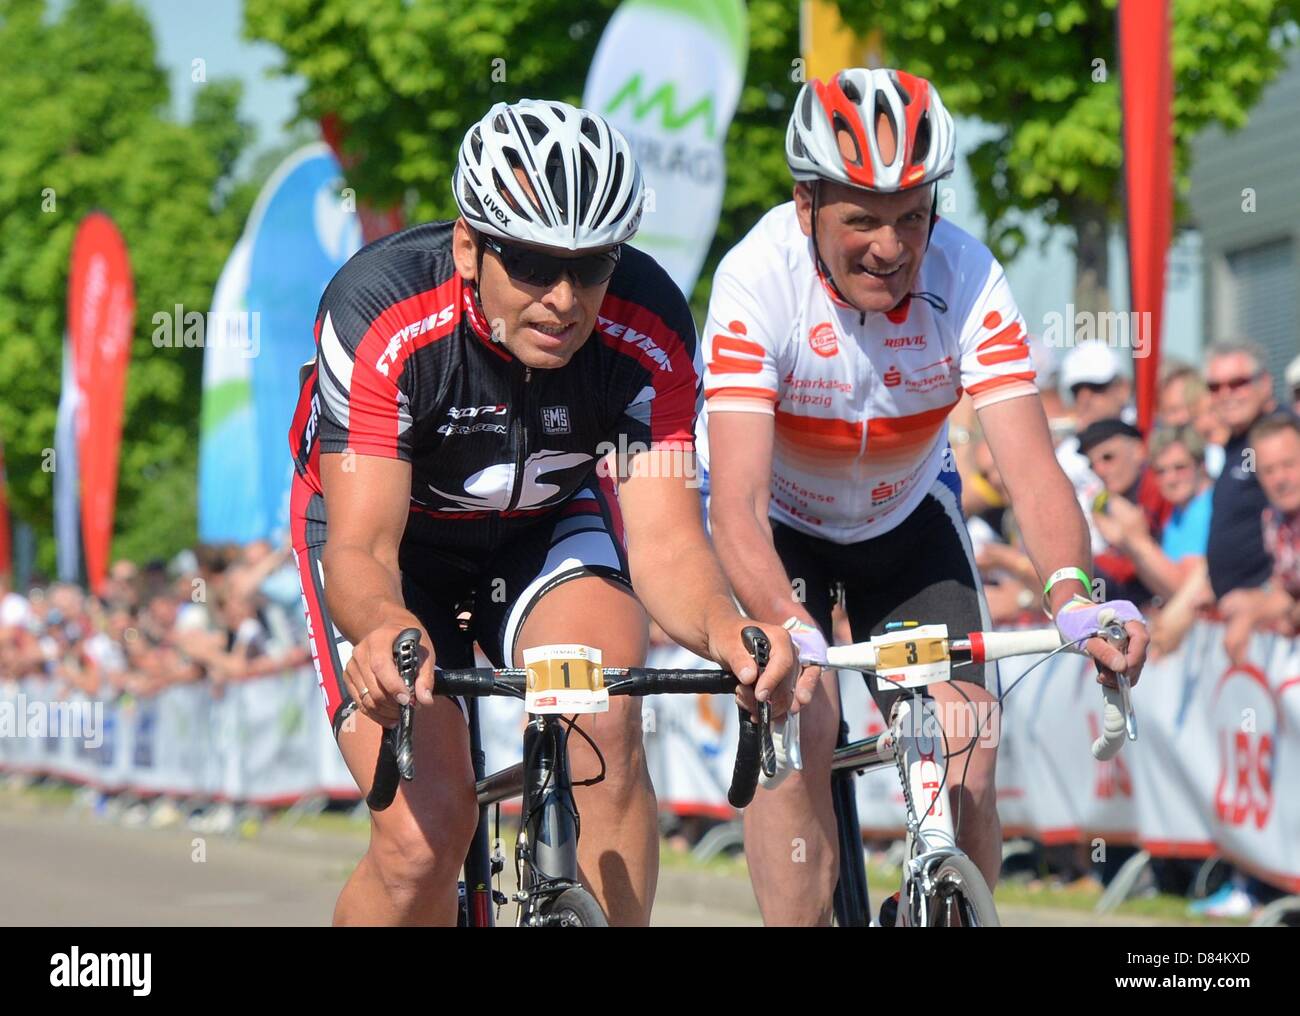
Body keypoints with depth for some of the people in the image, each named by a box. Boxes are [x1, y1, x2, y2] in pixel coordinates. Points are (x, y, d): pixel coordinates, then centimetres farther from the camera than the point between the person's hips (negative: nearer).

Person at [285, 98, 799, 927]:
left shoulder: (651, 327, -26)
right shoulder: (381, 312, -34)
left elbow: (664, 540, -28)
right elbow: (361, 548, -37)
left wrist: (726, 630, -51)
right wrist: (385, 633, -60)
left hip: (546, 523, 2)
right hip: (389, 528, -2)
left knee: (607, 721, -29)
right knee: (424, 837, -19)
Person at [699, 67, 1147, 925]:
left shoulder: (969, 279, -27)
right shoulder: (758, 280, -33)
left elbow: (1032, 468, -34)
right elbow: (738, 505, -39)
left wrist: (1072, 595, -53)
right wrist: (792, 631, -56)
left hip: (905, 520, 2)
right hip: (780, 525, -2)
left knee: (968, 752, -13)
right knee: (798, 728, -26)